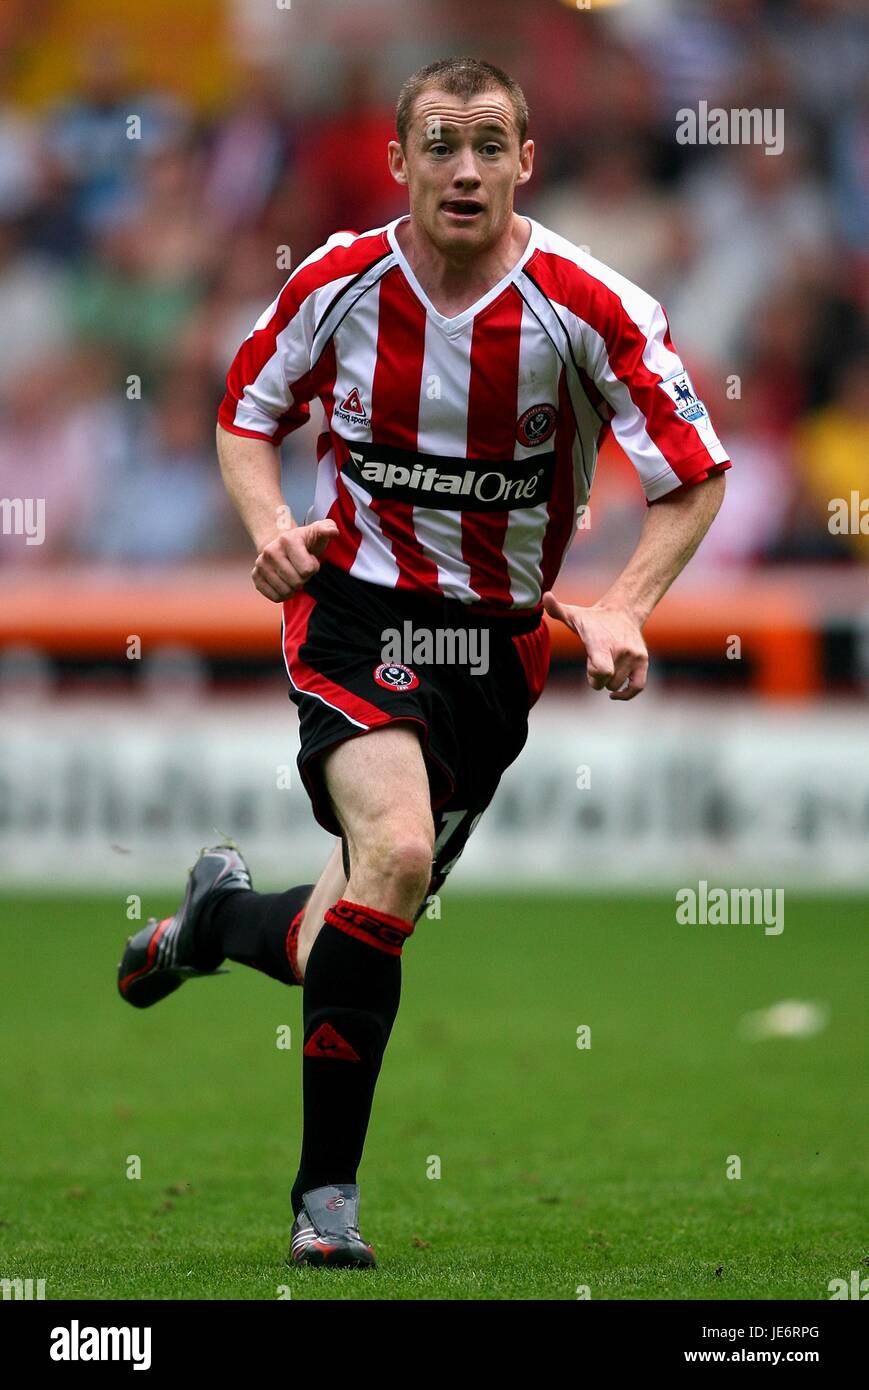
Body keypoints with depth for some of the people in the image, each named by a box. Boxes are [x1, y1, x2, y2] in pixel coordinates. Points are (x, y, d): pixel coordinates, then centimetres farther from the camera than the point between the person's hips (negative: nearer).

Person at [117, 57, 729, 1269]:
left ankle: (220, 917, 45)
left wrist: (621, 611, -19)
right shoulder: (339, 283, -8)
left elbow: (695, 478, -4)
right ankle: (327, 1189, -18)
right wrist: (271, 524, -11)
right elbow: (247, 415, 9)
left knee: (361, 930, 7)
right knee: (396, 850, -28)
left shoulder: (590, 307, -13)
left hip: (500, 639, 2)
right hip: (357, 606, -2)